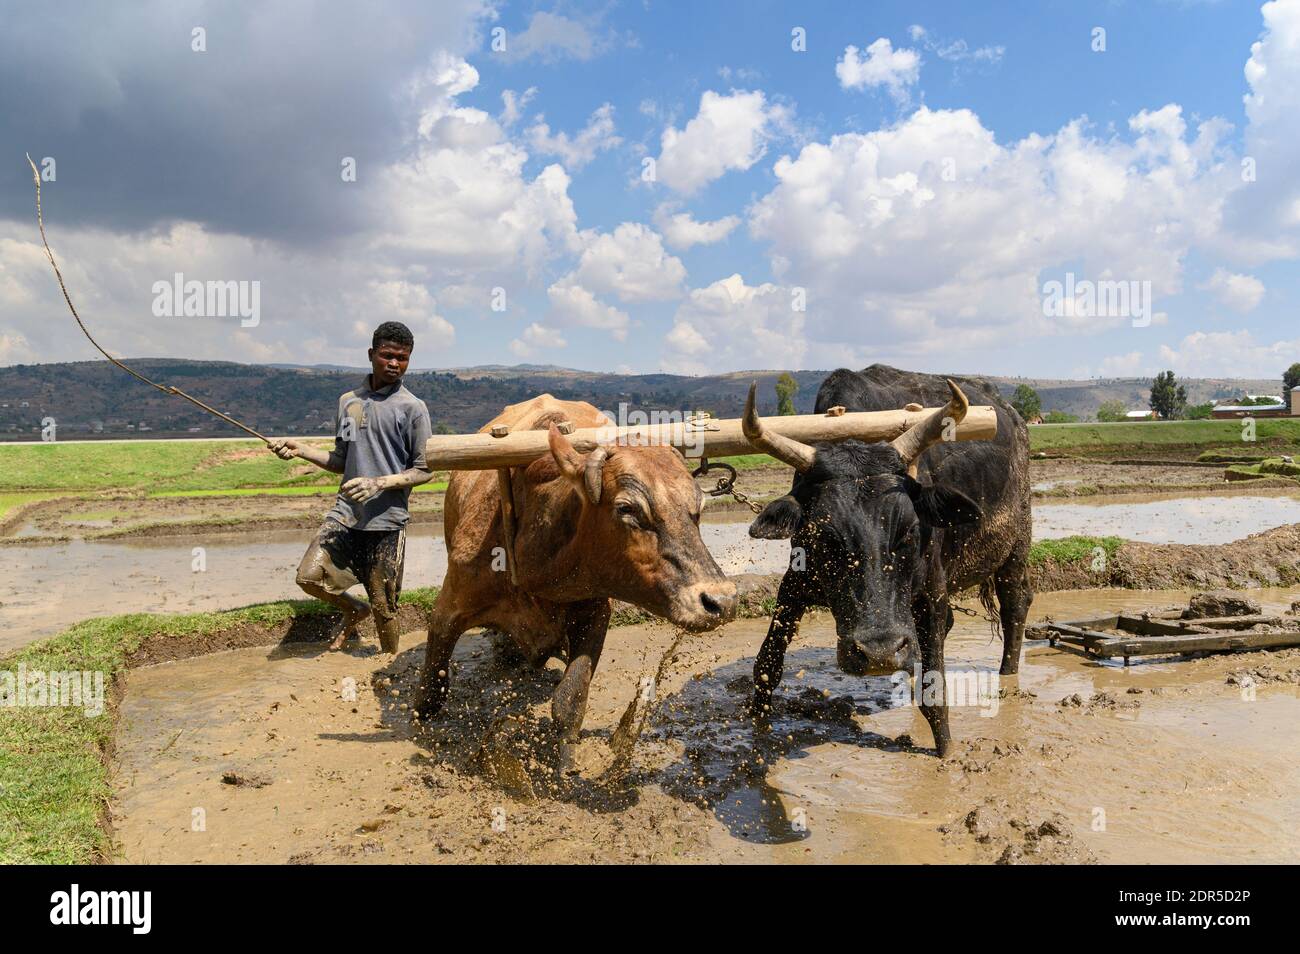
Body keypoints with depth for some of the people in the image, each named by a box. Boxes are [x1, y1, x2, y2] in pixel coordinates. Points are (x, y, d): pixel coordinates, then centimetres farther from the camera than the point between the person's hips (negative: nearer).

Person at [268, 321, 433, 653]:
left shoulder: (412, 408, -3)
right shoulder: (348, 401, 12)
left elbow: (424, 470, -5)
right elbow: (341, 462, 19)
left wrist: (378, 483, -17)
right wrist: (300, 449, 5)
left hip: (387, 521, -4)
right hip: (345, 512, 4)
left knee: (383, 608, 1)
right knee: (310, 577, -8)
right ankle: (354, 609, 23)